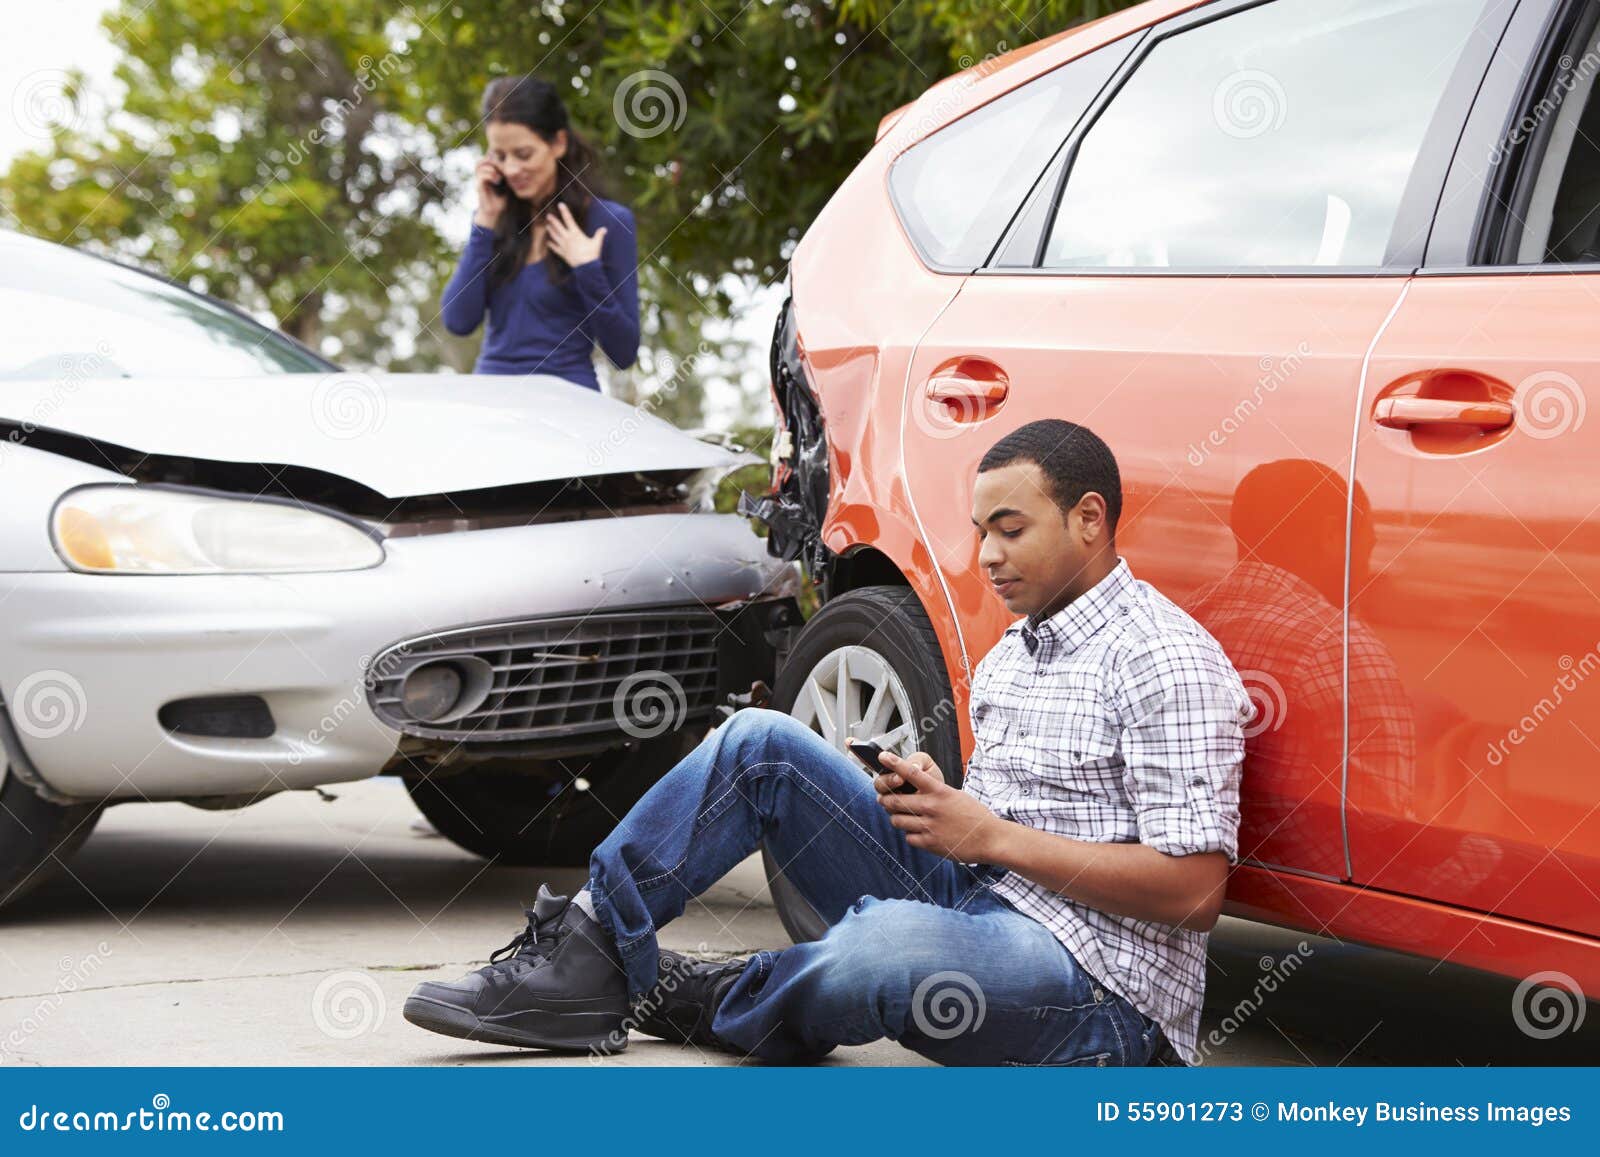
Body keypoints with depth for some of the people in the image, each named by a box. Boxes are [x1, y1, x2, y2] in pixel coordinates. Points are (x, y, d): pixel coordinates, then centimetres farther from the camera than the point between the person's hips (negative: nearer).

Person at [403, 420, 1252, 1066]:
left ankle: (704, 1007, -8)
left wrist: (991, 836, -15)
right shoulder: (1008, 657, 19)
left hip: (1100, 990, -8)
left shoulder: (1165, 660, -10)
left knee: (892, 941, -41)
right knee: (762, 741, -2)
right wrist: (935, 805, 0)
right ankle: (585, 953, -6)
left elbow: (1194, 890, -17)